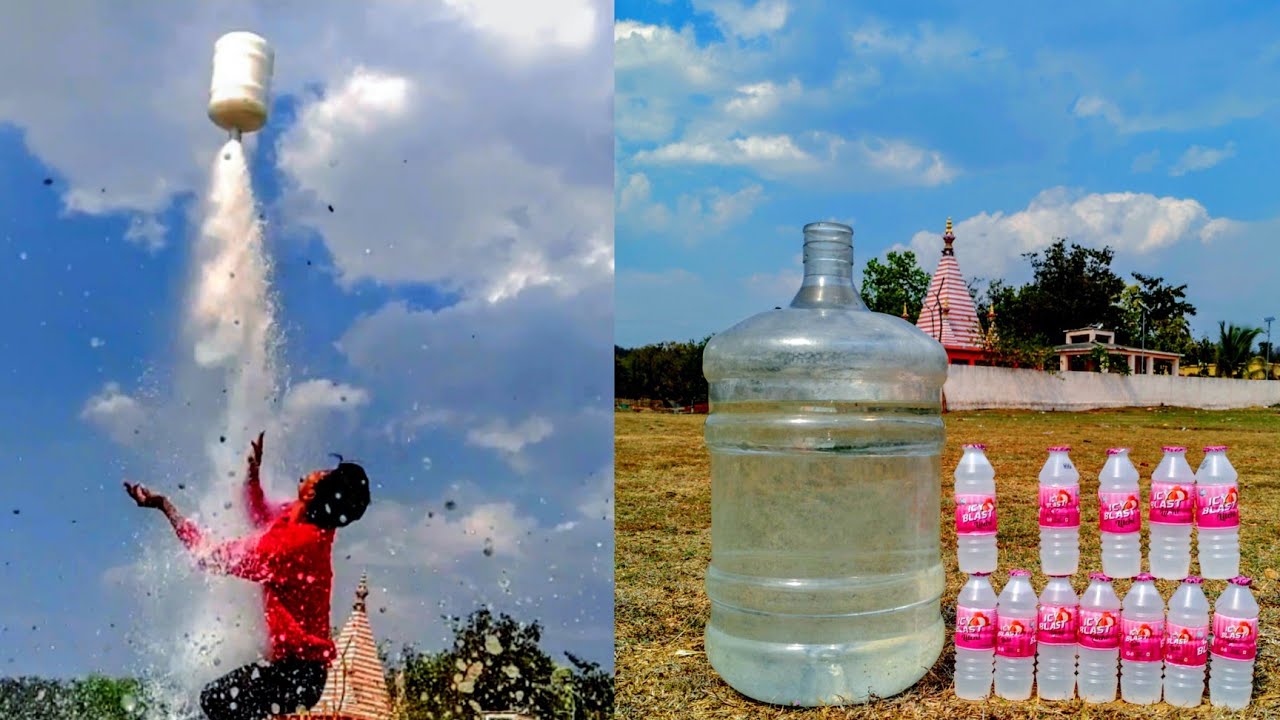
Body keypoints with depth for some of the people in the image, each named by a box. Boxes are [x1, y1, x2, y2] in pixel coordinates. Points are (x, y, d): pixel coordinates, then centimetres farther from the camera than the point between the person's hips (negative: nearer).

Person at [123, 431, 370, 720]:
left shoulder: (289, 543, -26)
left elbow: (210, 555, -14)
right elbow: (259, 516, 19)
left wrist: (164, 506, -7)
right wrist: (253, 472, 3)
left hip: (297, 667, -9)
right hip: (302, 660, 9)